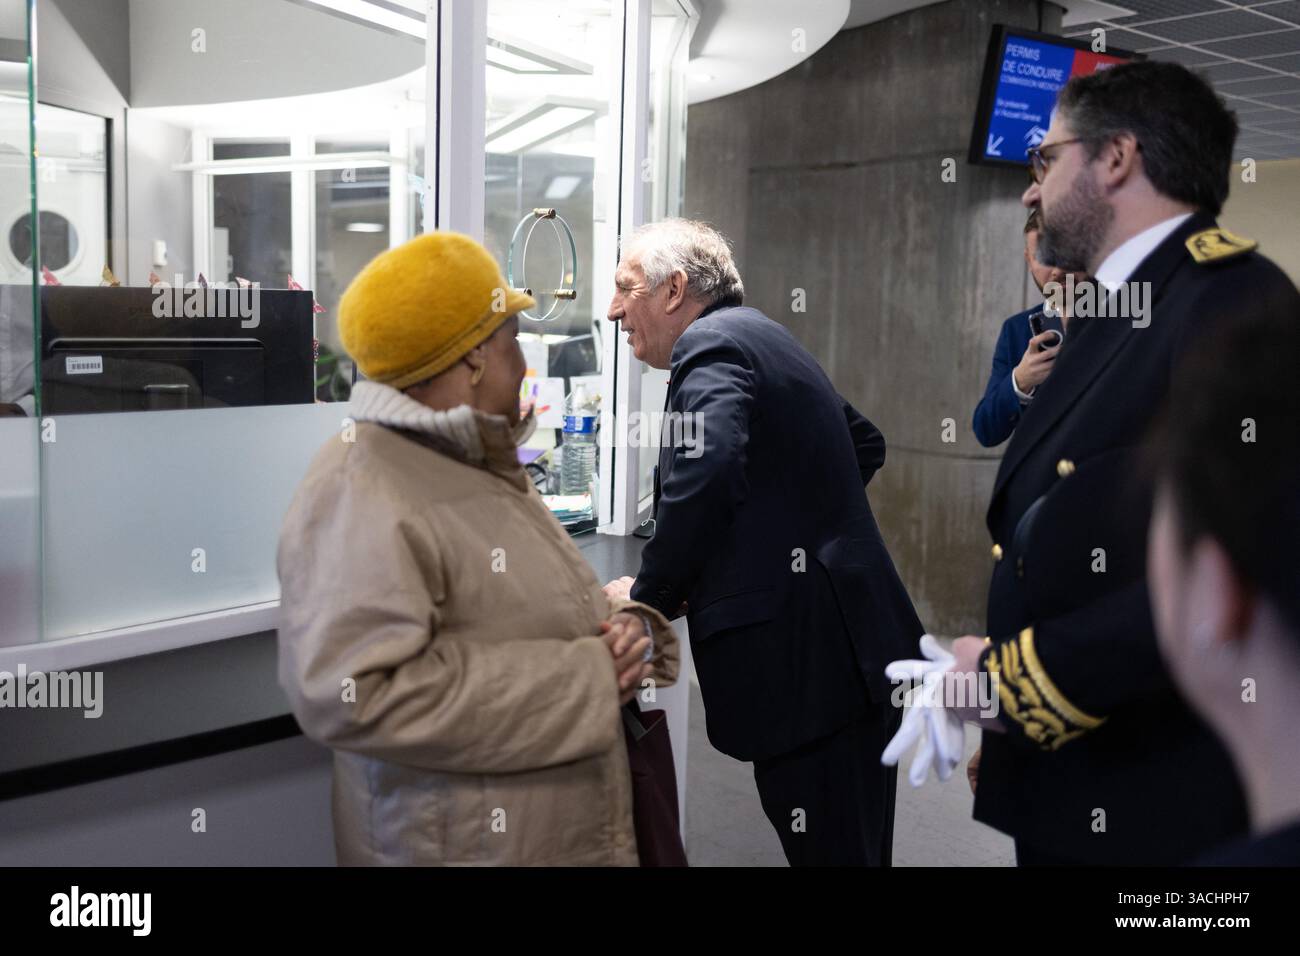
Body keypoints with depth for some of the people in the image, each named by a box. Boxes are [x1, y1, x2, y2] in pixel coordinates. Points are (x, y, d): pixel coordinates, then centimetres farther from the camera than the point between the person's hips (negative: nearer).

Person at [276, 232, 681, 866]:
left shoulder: (481, 472, 12)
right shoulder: (360, 495, -19)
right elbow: (346, 693, -30)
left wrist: (629, 630, -7)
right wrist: (579, 680, -25)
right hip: (467, 845, -9)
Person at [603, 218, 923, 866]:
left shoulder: (708, 346, -9)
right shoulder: (762, 338, 20)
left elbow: (699, 488, -26)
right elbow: (866, 444, 31)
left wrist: (648, 595, -11)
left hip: (811, 658, -10)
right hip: (850, 643, 10)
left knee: (831, 849, -3)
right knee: (852, 846, 17)